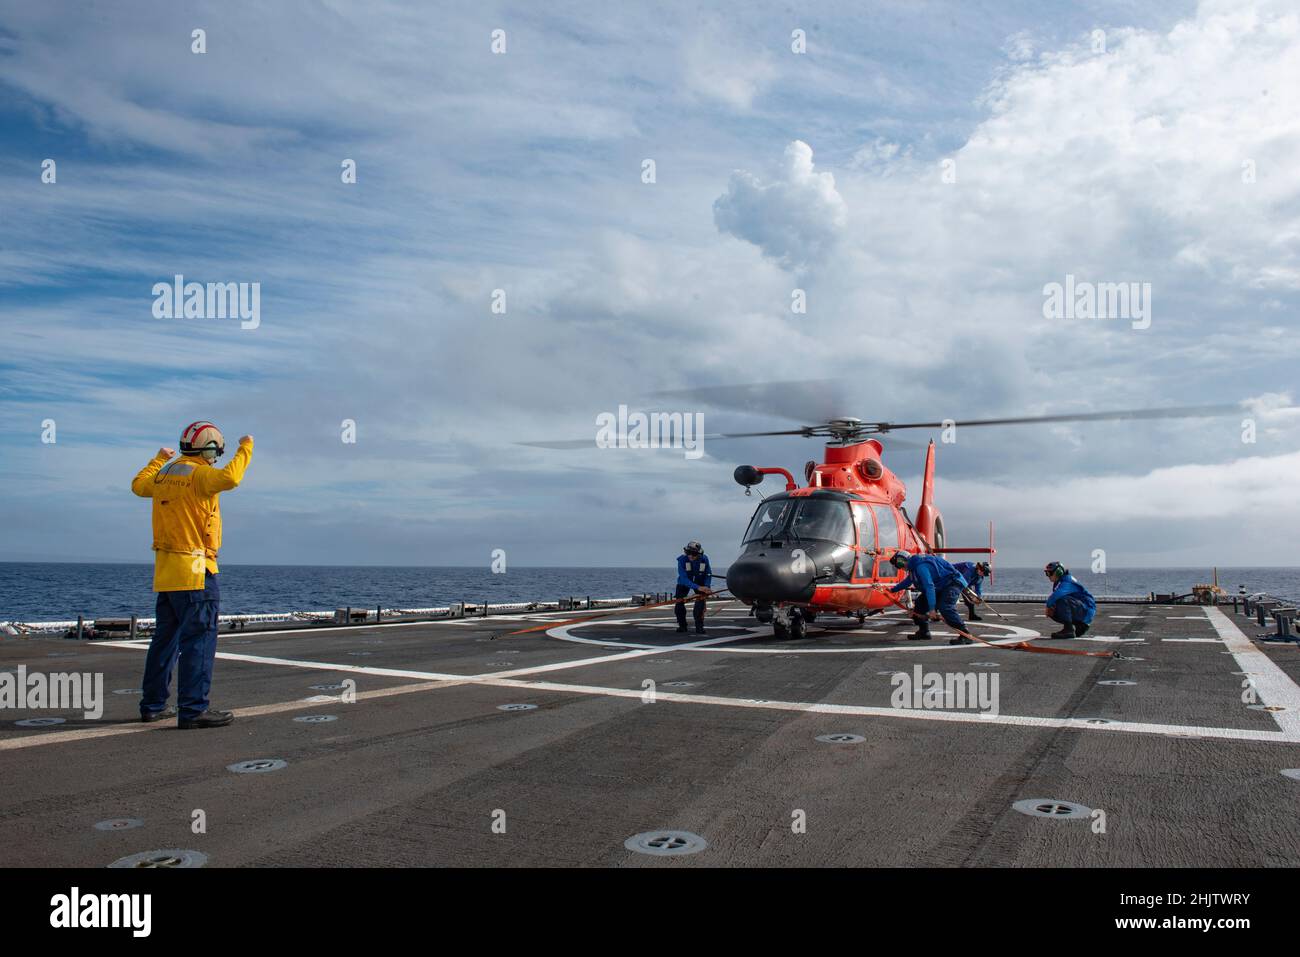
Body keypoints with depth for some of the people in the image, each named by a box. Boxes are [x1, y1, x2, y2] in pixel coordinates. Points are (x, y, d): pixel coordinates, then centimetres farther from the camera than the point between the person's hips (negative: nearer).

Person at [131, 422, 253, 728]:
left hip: (165, 570, 9)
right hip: (195, 571, -9)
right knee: (199, 640, -8)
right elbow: (230, 477, -32)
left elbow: (139, 485, 33)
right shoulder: (199, 474, -12)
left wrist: (158, 459, 45)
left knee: (165, 638, 16)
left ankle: (153, 705, 23)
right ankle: (193, 709, -10)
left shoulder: (164, 473, 13)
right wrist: (245, 448, -18)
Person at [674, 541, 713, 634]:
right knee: (679, 603, -9)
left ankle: (699, 627, -7)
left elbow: (708, 575, -11)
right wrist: (698, 587, -49)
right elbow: (684, 578, -38)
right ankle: (682, 626, 13)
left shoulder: (704, 559, -24)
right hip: (684, 582, -1)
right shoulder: (682, 559, -32)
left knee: (700, 601, -18)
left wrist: (706, 587, -29)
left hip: (699, 582, 1)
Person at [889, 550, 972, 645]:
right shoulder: (914, 566, 9)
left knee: (945, 607, -31)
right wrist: (893, 589, 40)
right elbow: (908, 581, 29)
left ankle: (965, 636, -31)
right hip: (940, 586, 11)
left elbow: (929, 586, -33)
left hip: (953, 583, -11)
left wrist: (932, 608, -36)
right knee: (921, 602, 11)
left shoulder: (920, 566, -25)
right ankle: (924, 632, 20)